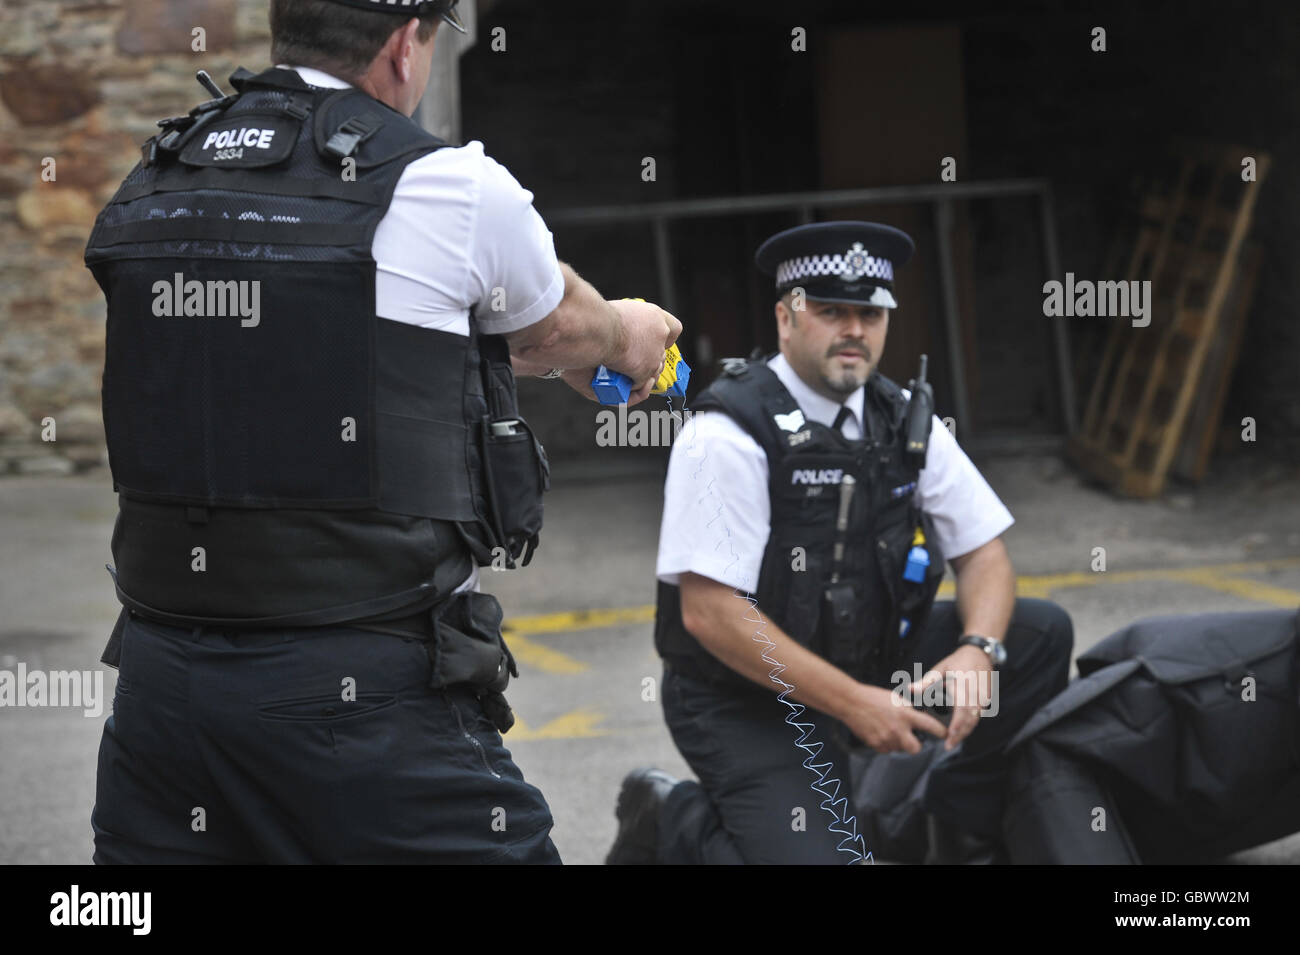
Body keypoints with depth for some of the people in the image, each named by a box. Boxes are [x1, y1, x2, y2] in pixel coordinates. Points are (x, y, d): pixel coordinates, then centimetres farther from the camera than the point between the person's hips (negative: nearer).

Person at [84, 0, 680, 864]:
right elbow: (561, 325, 15)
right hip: (362, 688, -5)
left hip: (161, 665, 5)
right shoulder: (448, 189, -6)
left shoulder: (153, 187, 9)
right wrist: (630, 333, 40)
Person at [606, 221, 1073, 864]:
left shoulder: (903, 422, 2)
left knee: (1039, 633, -7)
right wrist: (854, 702, -24)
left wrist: (977, 653, -17)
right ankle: (672, 821, 3)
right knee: (818, 855, -25)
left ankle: (964, 835, 6)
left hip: (872, 661, 7)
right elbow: (710, 613, -23)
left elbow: (983, 551, 6)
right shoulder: (729, 435, -18)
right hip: (745, 701, -6)